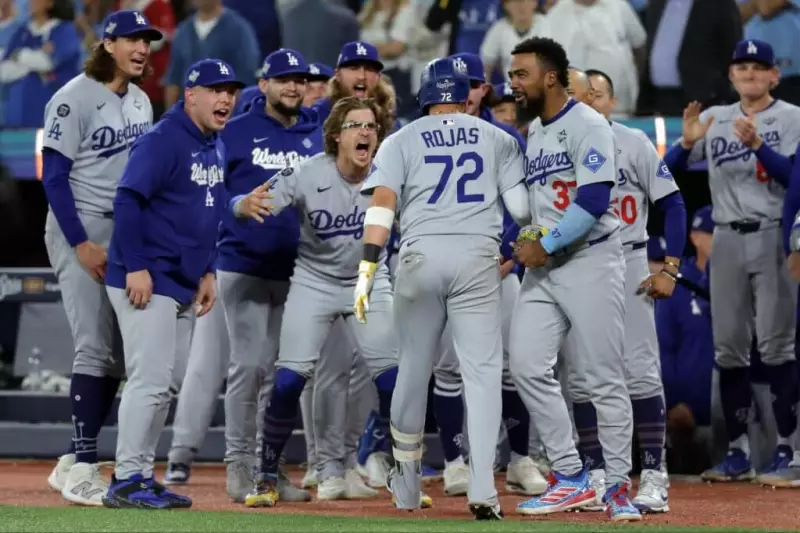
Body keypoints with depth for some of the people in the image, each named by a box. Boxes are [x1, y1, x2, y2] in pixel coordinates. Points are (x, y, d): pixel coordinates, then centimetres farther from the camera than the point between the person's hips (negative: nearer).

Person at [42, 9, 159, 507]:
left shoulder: (140, 102, 11)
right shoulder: (75, 98, -11)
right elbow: (54, 176, -14)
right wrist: (82, 244, -19)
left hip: (127, 233, 8)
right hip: (80, 228, -8)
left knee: (120, 352, 5)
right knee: (96, 348, -13)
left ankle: (74, 465, 12)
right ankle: (83, 470, -10)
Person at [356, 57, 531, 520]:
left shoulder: (403, 140, 12)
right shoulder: (497, 139, 13)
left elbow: (382, 204, -2)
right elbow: (522, 207, 4)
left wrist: (368, 267, -6)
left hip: (421, 257, 1)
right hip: (479, 258, -1)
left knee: (414, 368, 13)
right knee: (483, 371, -2)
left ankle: (407, 479, 24)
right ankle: (483, 490, -13)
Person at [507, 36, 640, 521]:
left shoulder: (587, 125, -9)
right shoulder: (531, 133, 16)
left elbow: (594, 200, -19)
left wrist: (544, 246, -17)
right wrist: (524, 247, 10)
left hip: (590, 263, -8)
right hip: (542, 269, 8)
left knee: (604, 379, -5)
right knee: (527, 366, -4)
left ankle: (618, 486, 3)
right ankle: (571, 478, 2)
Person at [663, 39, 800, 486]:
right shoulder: (714, 119, 13)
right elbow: (670, 170, 6)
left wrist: (757, 144, -24)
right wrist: (688, 142, -14)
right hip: (727, 241, 4)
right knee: (728, 346, 4)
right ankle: (739, 452, 9)